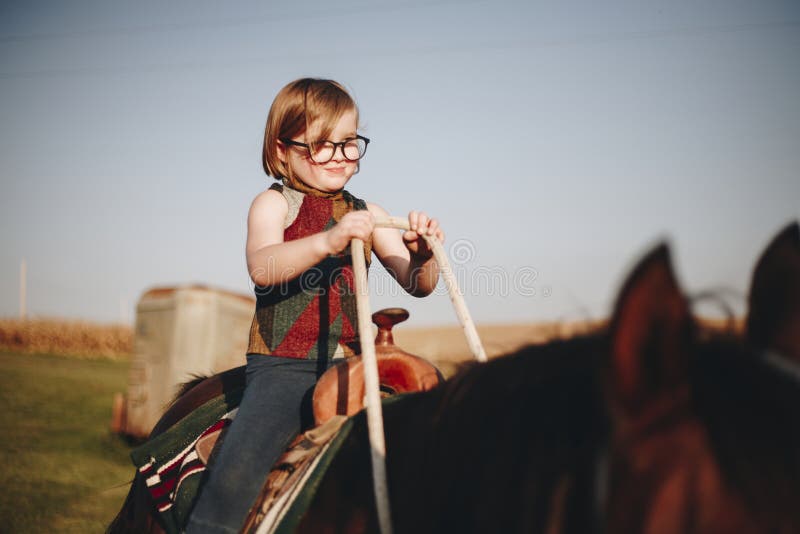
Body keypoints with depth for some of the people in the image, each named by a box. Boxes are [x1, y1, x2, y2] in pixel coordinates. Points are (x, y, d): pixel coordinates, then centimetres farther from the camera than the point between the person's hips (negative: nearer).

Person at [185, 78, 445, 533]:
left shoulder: (367, 215, 12)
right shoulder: (274, 205, 0)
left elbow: (417, 285, 6)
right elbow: (262, 268, -21)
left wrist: (423, 257, -17)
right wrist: (327, 241, -38)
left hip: (350, 365, 5)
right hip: (283, 364, -4)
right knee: (235, 478, -22)